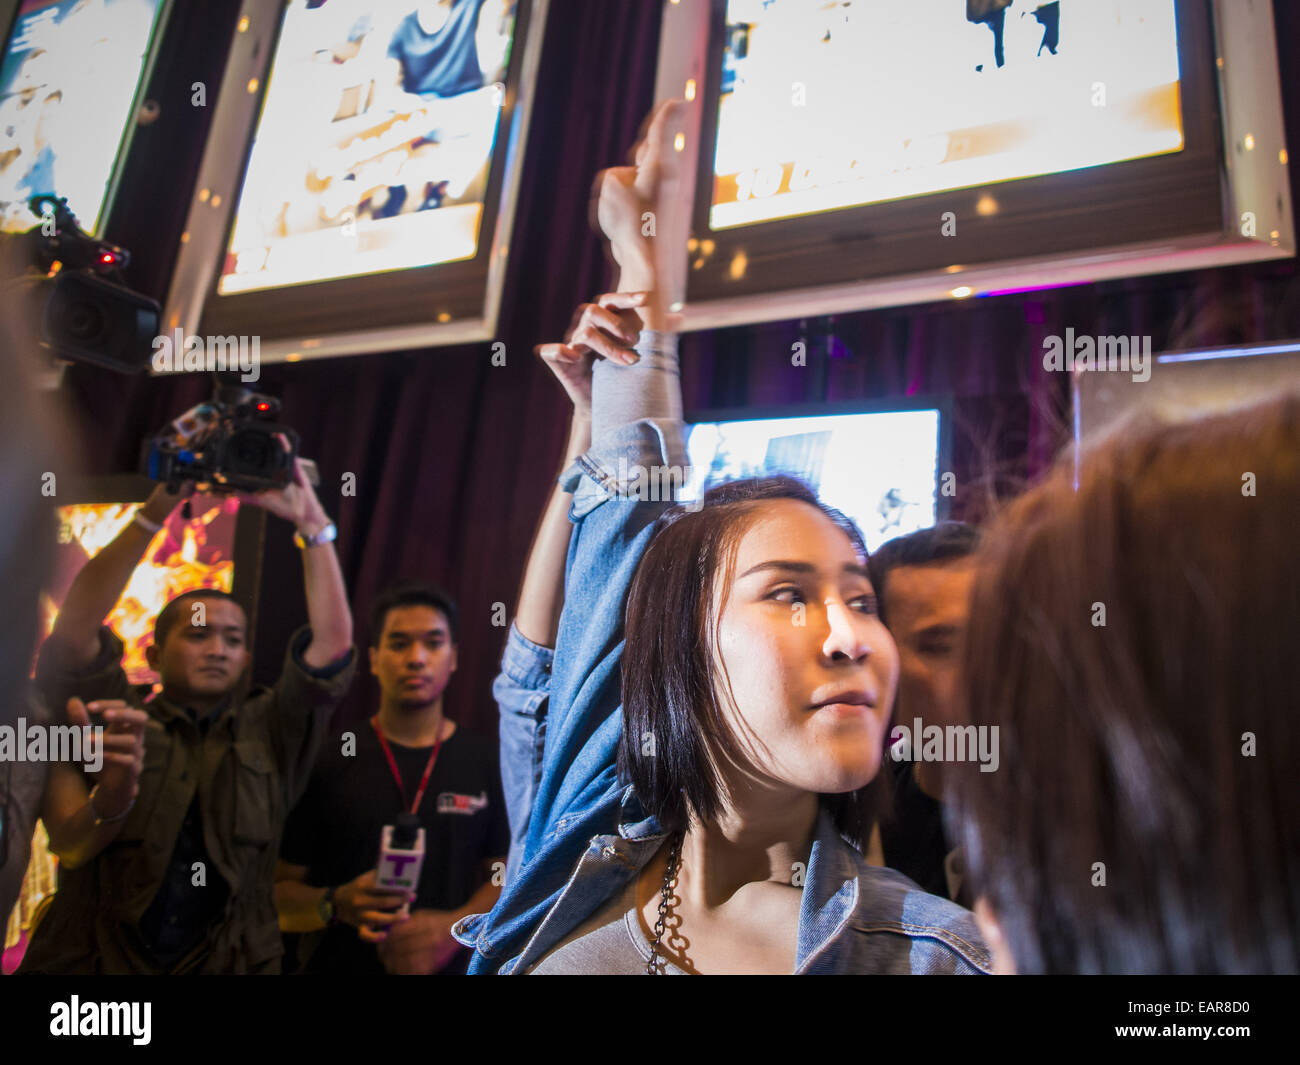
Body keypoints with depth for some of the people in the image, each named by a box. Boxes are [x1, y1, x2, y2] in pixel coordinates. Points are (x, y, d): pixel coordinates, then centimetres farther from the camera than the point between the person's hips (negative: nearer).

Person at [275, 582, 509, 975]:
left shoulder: (489, 763, -4)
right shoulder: (328, 764, -6)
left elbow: (504, 875, 0)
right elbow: (281, 888, -4)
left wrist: (456, 927, -16)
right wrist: (337, 905, -22)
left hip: (446, 967, 1)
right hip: (336, 964, -1)